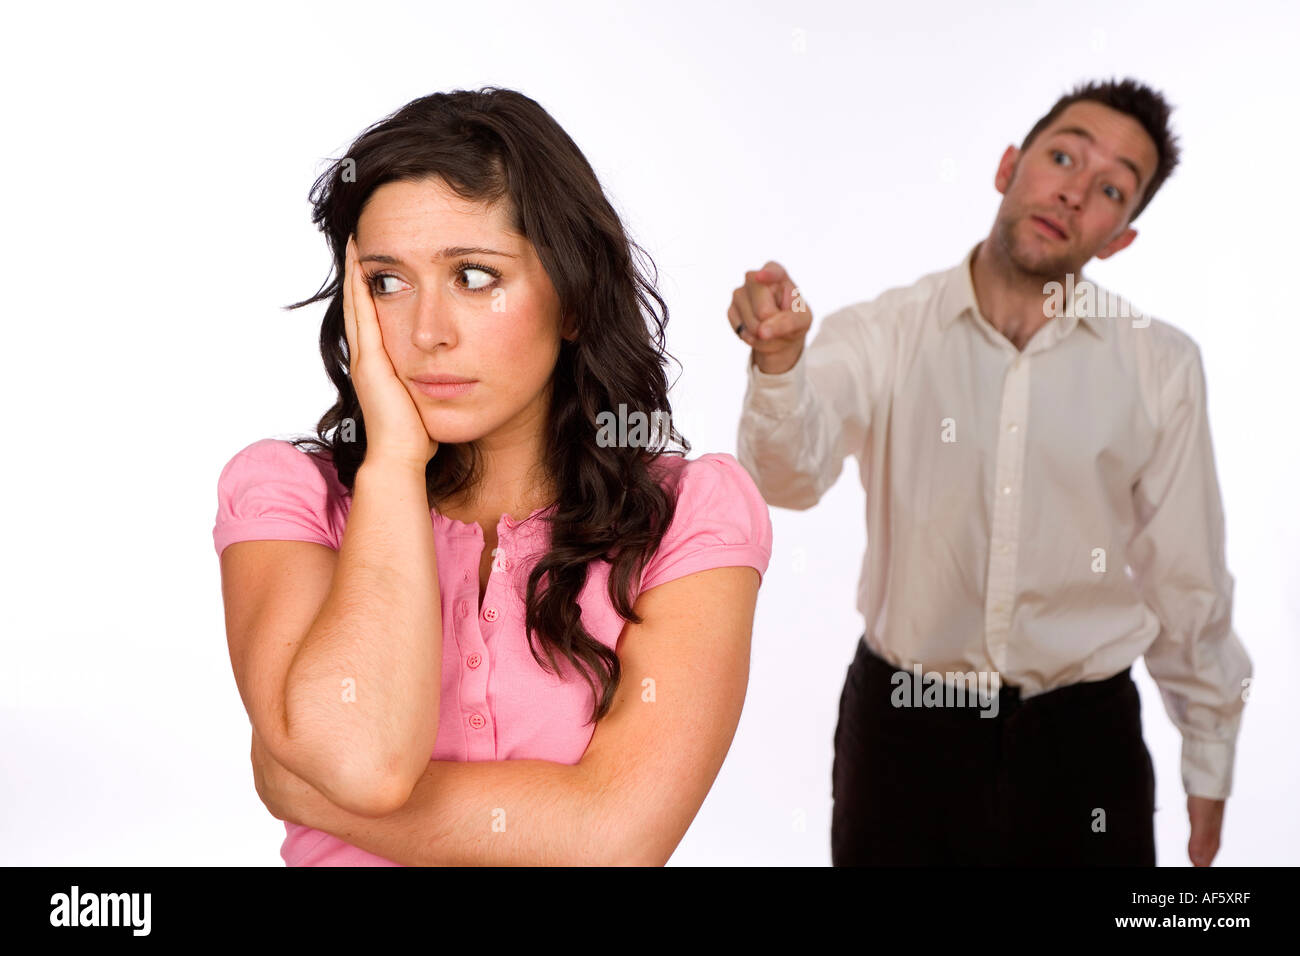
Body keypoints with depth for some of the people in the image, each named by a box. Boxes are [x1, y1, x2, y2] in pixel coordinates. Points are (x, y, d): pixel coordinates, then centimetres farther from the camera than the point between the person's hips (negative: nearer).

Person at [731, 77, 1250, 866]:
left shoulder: (1163, 365, -6)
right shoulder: (884, 332, -7)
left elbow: (1186, 582, 1)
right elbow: (792, 473, -23)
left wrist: (1208, 764, 8)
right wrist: (779, 361, -43)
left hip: (1082, 737, 1)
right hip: (900, 721, 0)